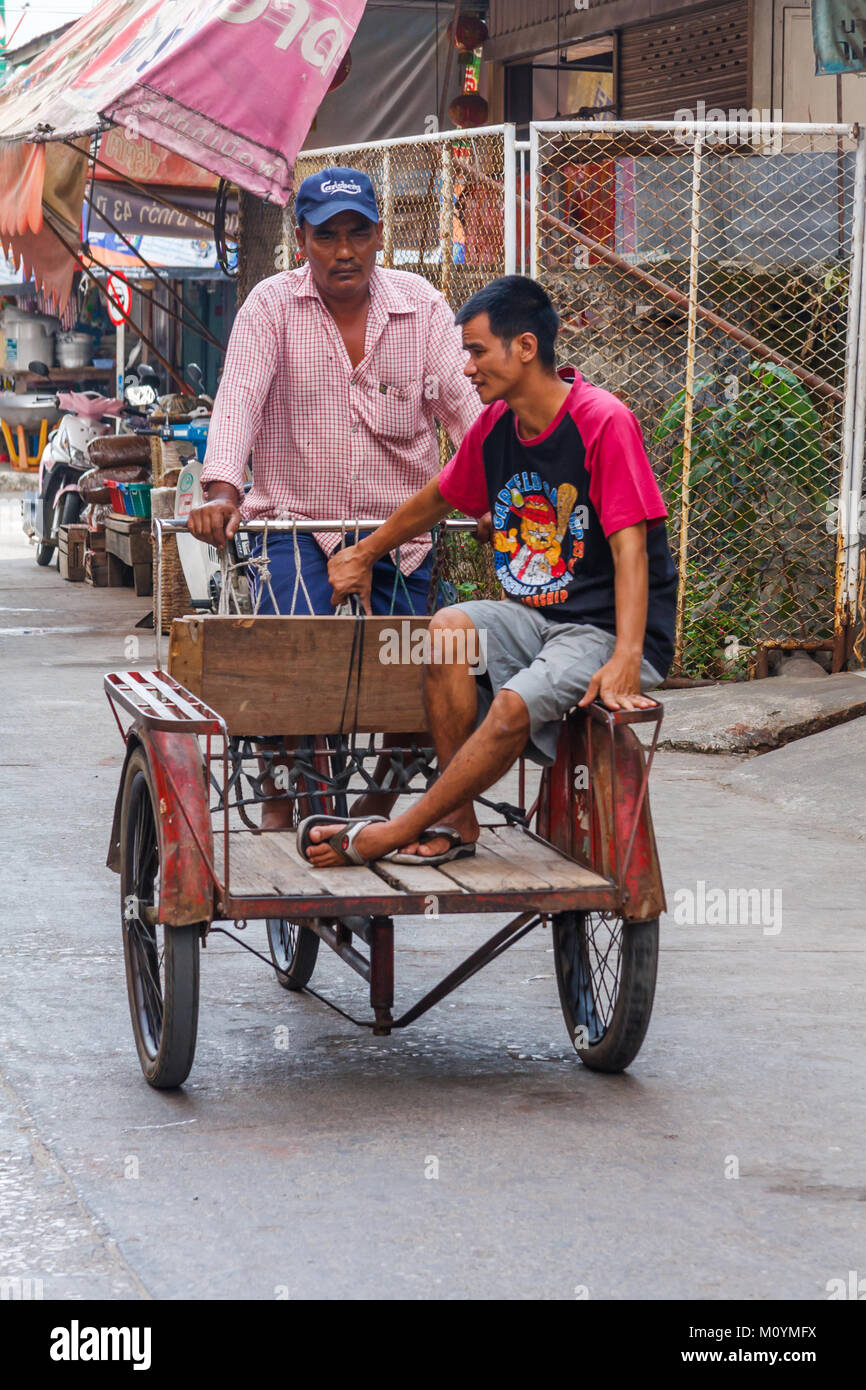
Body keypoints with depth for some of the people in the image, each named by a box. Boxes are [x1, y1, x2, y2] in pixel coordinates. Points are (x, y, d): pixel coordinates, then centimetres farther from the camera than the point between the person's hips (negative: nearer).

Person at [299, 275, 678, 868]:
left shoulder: (604, 423, -18)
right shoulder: (496, 425, 5)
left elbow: (629, 546, -25)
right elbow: (439, 498, 24)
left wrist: (626, 658, -35)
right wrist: (364, 555, 35)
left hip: (609, 626, -7)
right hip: (536, 616, 7)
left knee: (514, 707, -29)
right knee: (449, 628, -21)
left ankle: (392, 835, -14)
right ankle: (457, 822, -15)